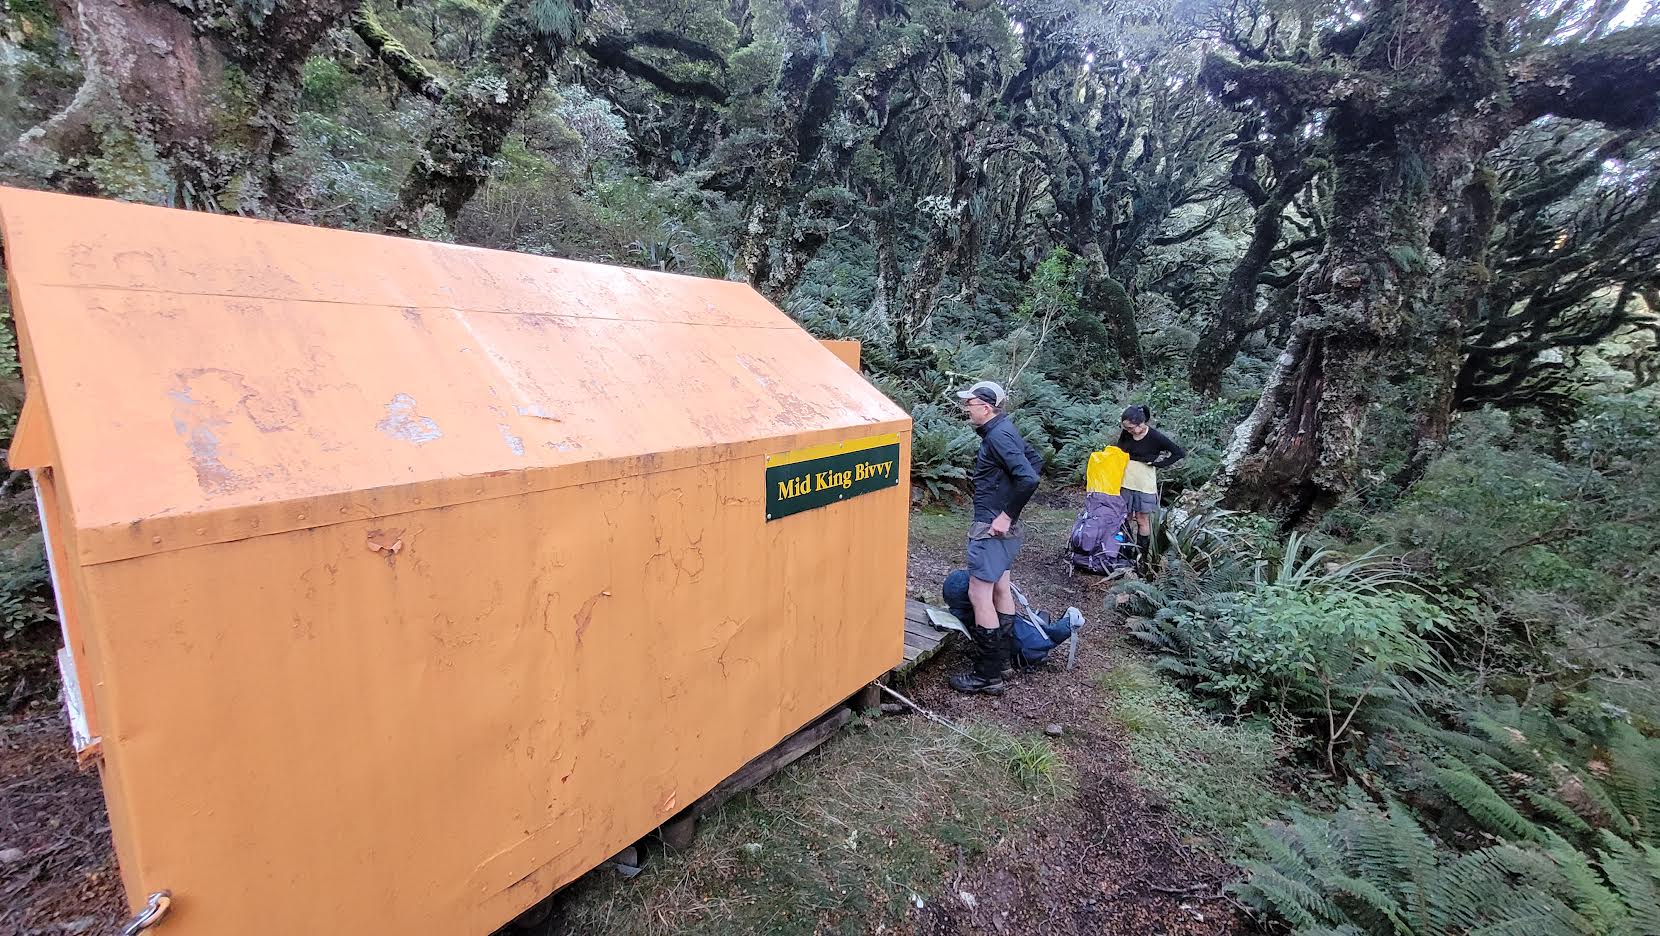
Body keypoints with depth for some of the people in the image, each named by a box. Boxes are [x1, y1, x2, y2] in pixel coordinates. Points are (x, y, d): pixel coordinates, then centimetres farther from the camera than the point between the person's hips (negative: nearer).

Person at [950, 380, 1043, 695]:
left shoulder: (998, 436, -19)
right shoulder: (1005, 430, 11)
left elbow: (1029, 479, -27)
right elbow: (1035, 462, 21)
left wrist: (1007, 515, -20)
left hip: (992, 527, -11)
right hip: (1002, 526, 11)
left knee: (979, 595, -6)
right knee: (1000, 588, 17)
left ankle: (987, 676, 2)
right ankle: (1001, 660, 30)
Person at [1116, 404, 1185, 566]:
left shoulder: (1155, 437, -15)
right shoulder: (1126, 434, -3)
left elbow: (1180, 453, -12)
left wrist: (1159, 463, -13)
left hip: (1144, 486, -4)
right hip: (1125, 482, 4)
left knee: (1142, 521, 6)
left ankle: (1142, 557, 15)